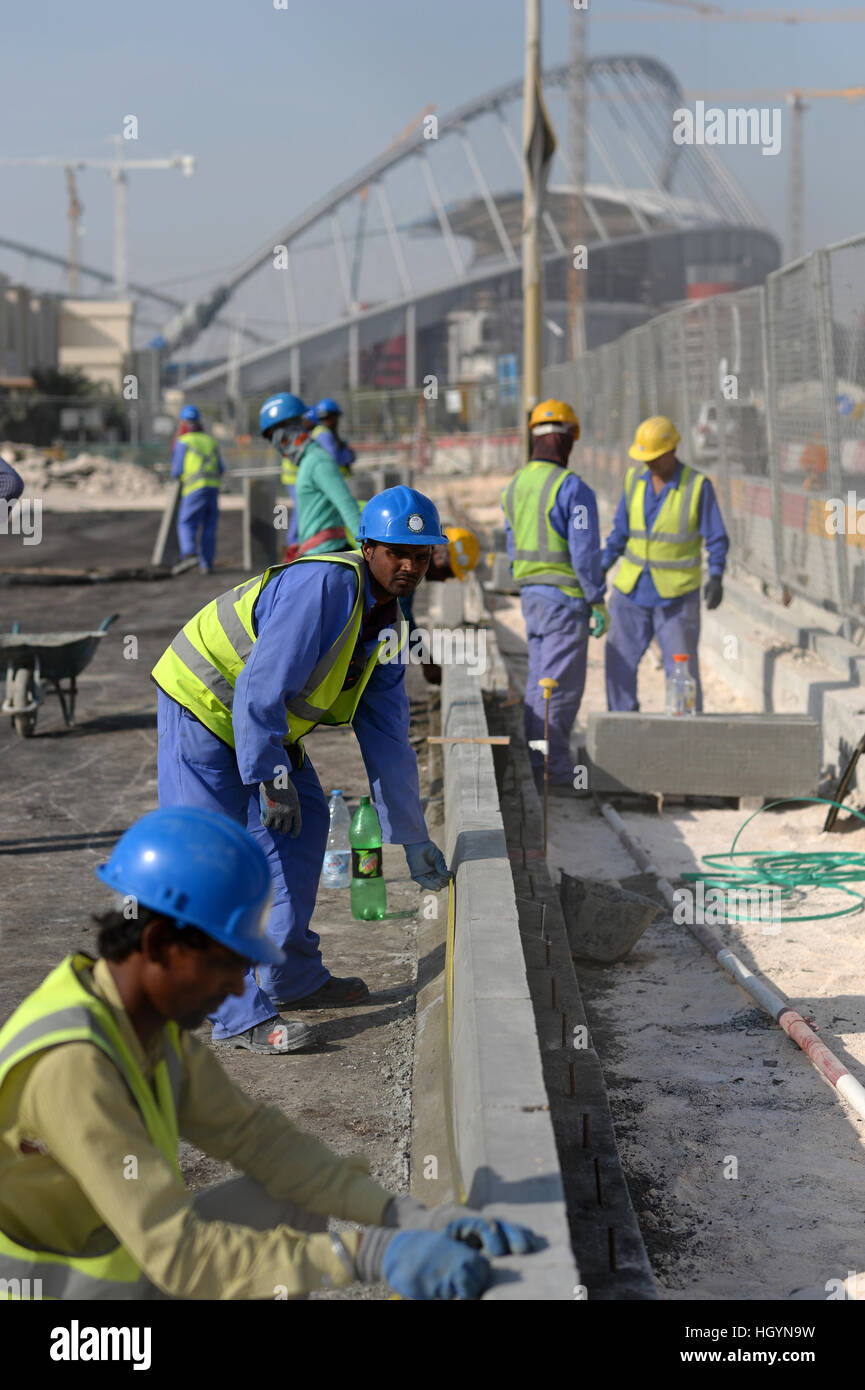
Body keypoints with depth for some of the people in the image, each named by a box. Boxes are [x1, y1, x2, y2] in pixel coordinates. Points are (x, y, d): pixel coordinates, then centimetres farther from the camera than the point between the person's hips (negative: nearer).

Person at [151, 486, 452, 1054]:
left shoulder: (384, 623, 4)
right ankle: (240, 1017, -12)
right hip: (203, 706, -10)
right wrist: (271, 778, -24)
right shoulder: (324, 586, -26)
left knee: (302, 825, 14)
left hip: (267, 720, 10)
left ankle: (292, 978, 26)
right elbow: (260, 689, -29)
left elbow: (388, 740, 10)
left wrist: (412, 837, 11)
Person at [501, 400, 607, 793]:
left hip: (530, 594, 8)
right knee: (561, 685, -4)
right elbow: (585, 552, -19)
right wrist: (598, 602, -12)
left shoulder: (516, 486, 8)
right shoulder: (572, 489, -17)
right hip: (565, 598, -8)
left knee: (539, 680, 15)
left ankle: (539, 765, 19)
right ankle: (556, 772, -2)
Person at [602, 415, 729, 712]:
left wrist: (716, 577, -21)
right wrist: (600, 569, 4)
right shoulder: (635, 479, 4)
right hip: (632, 590, 4)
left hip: (677, 597, -4)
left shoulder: (698, 486, -9)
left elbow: (716, 540, -6)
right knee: (619, 664, 3)